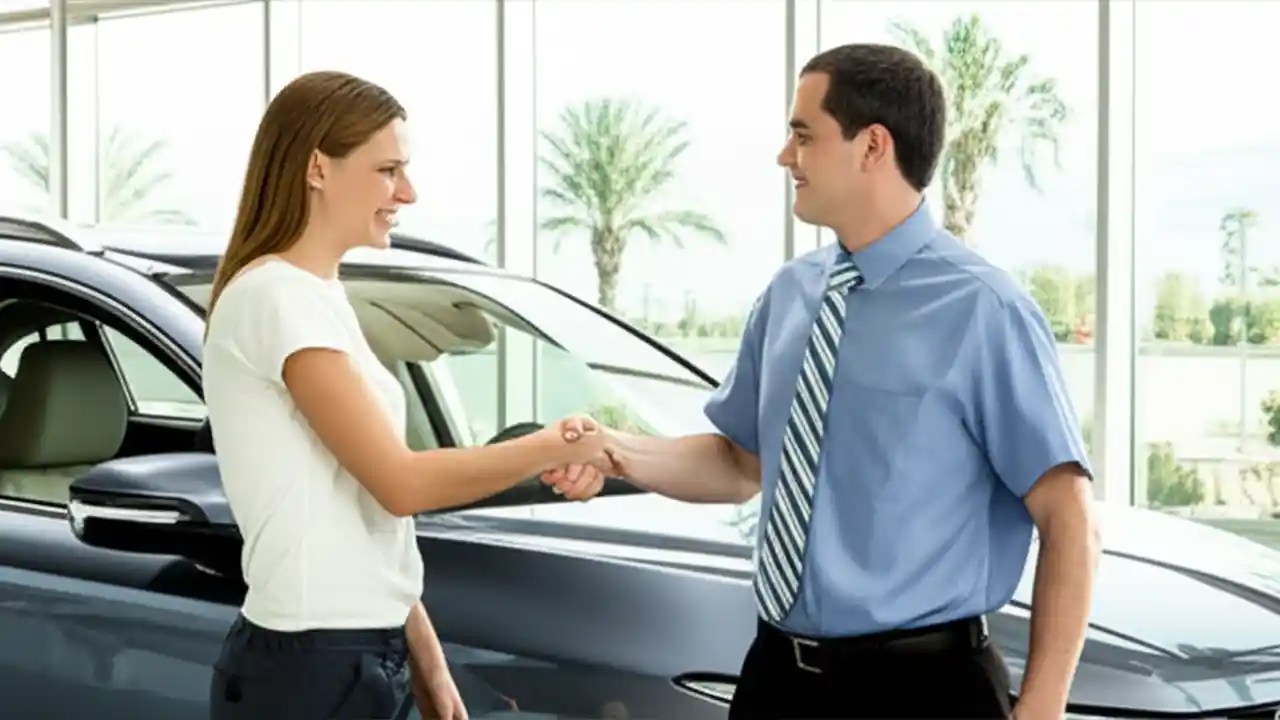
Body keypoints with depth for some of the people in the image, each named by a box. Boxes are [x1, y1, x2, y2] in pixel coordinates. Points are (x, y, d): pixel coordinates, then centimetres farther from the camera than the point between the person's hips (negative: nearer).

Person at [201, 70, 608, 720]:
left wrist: (425, 664, 13)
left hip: (359, 657, 9)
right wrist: (554, 447, -8)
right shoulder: (276, 296, -15)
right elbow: (400, 483, -18)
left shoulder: (317, 297, 13)